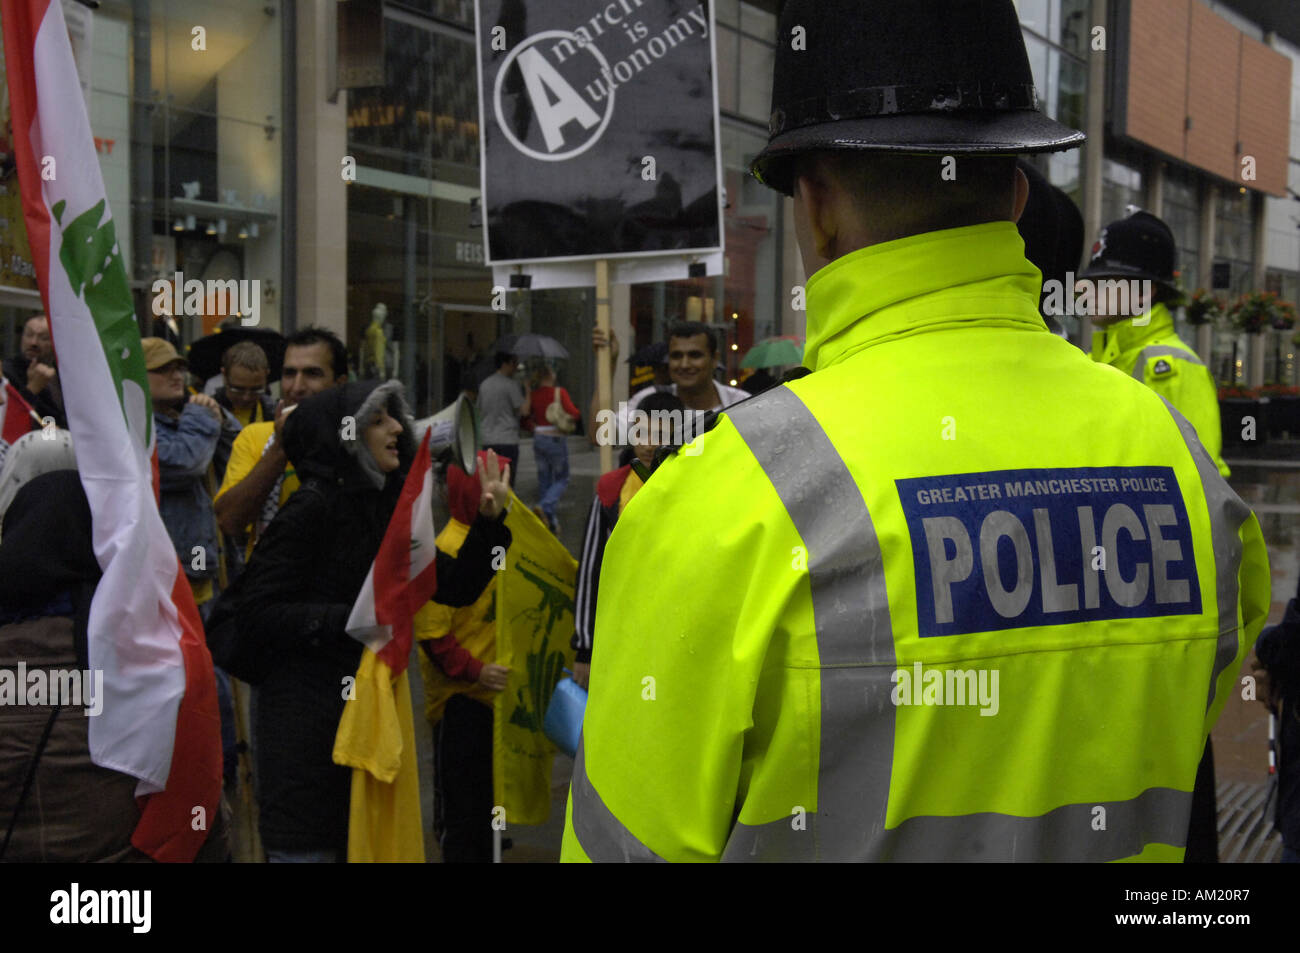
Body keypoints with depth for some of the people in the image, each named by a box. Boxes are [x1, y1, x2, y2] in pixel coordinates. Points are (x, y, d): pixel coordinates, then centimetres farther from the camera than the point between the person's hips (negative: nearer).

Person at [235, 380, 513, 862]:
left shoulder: (388, 507, 11)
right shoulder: (312, 508, -12)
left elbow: (453, 587, 11)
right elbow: (256, 611, -17)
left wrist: (489, 523, -1)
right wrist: (351, 621, -21)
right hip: (304, 710, -8)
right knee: (306, 846, -3)